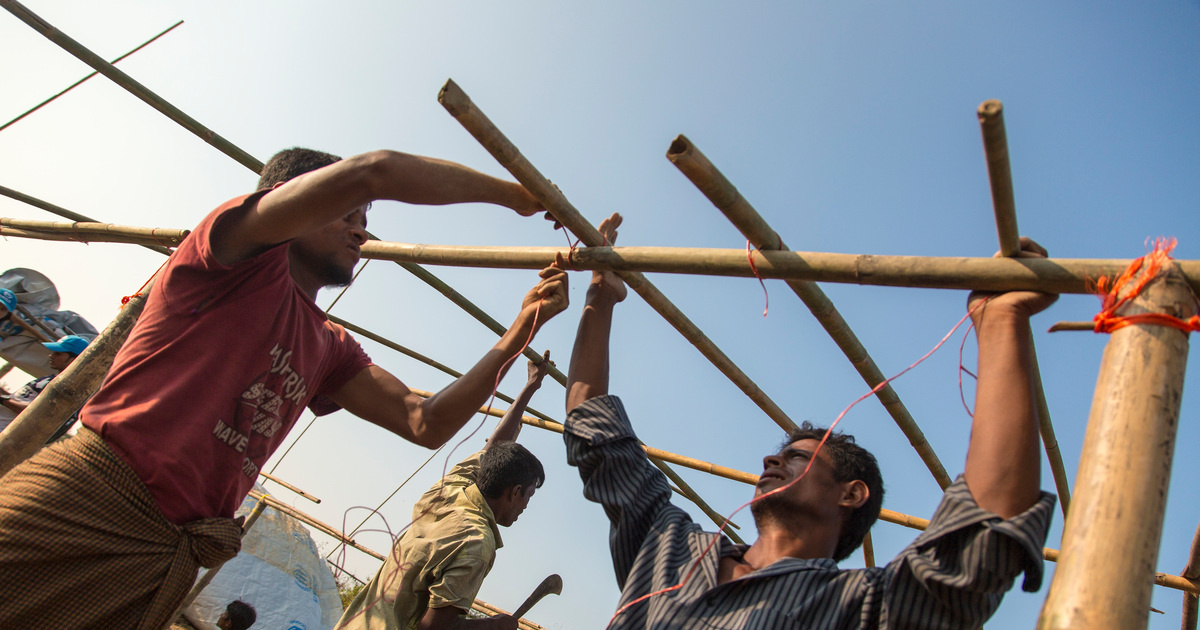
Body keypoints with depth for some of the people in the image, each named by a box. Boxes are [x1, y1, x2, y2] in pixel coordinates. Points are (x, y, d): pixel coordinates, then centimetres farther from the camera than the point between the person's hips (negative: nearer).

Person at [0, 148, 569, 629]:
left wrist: (520, 332, 3)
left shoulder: (330, 349, 17)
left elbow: (425, 423, 8)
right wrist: (517, 195, -8)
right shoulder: (247, 257, -2)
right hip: (83, 501, -6)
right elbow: (372, 171, -18)